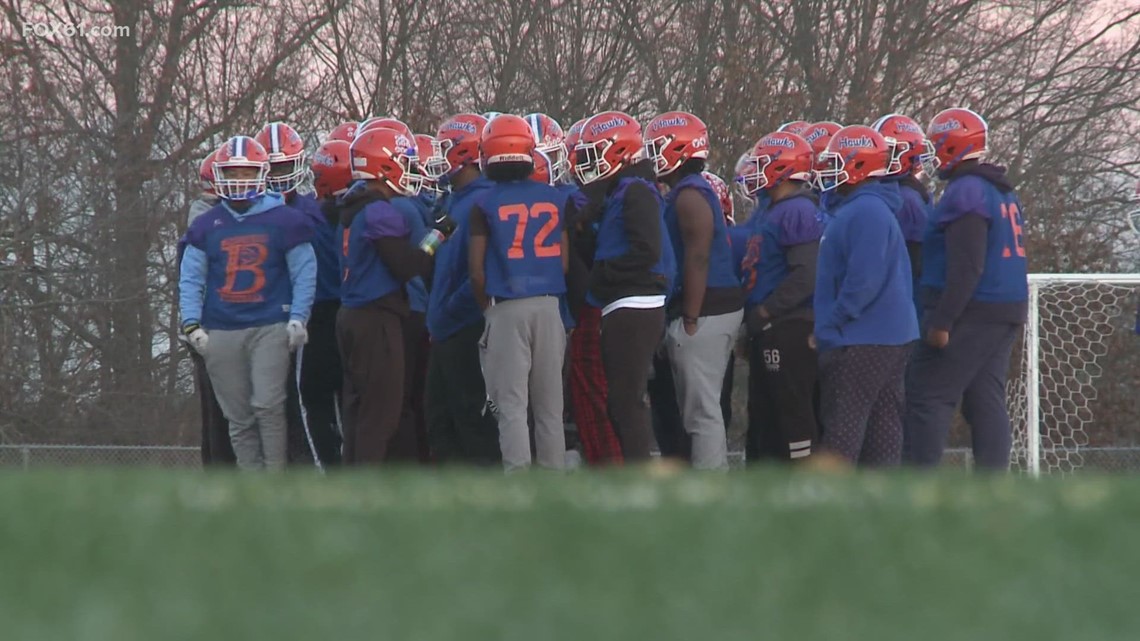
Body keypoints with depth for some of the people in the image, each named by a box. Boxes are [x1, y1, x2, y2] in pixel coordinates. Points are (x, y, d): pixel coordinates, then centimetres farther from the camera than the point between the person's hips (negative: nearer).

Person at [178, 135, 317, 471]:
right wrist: (192, 324, 0)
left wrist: (297, 319, -7)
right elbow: (190, 279, 11)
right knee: (239, 418, 4)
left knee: (268, 406, -15)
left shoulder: (283, 221, 3)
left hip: (270, 329, -3)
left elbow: (304, 273, 3)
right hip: (221, 334, 3)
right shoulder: (206, 226, 10)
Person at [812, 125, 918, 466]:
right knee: (882, 426, 9)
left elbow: (863, 281, -23)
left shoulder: (866, 212, -16)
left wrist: (828, 326, -17)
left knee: (841, 429, -9)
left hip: (861, 342, -10)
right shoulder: (872, 208, 17)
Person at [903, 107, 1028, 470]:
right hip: (1007, 312, 9)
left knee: (928, 398, -7)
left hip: (971, 314, -9)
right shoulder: (1004, 193, 16)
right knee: (987, 400, 9)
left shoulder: (966, 192, -14)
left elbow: (965, 267, -20)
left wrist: (943, 321, -20)